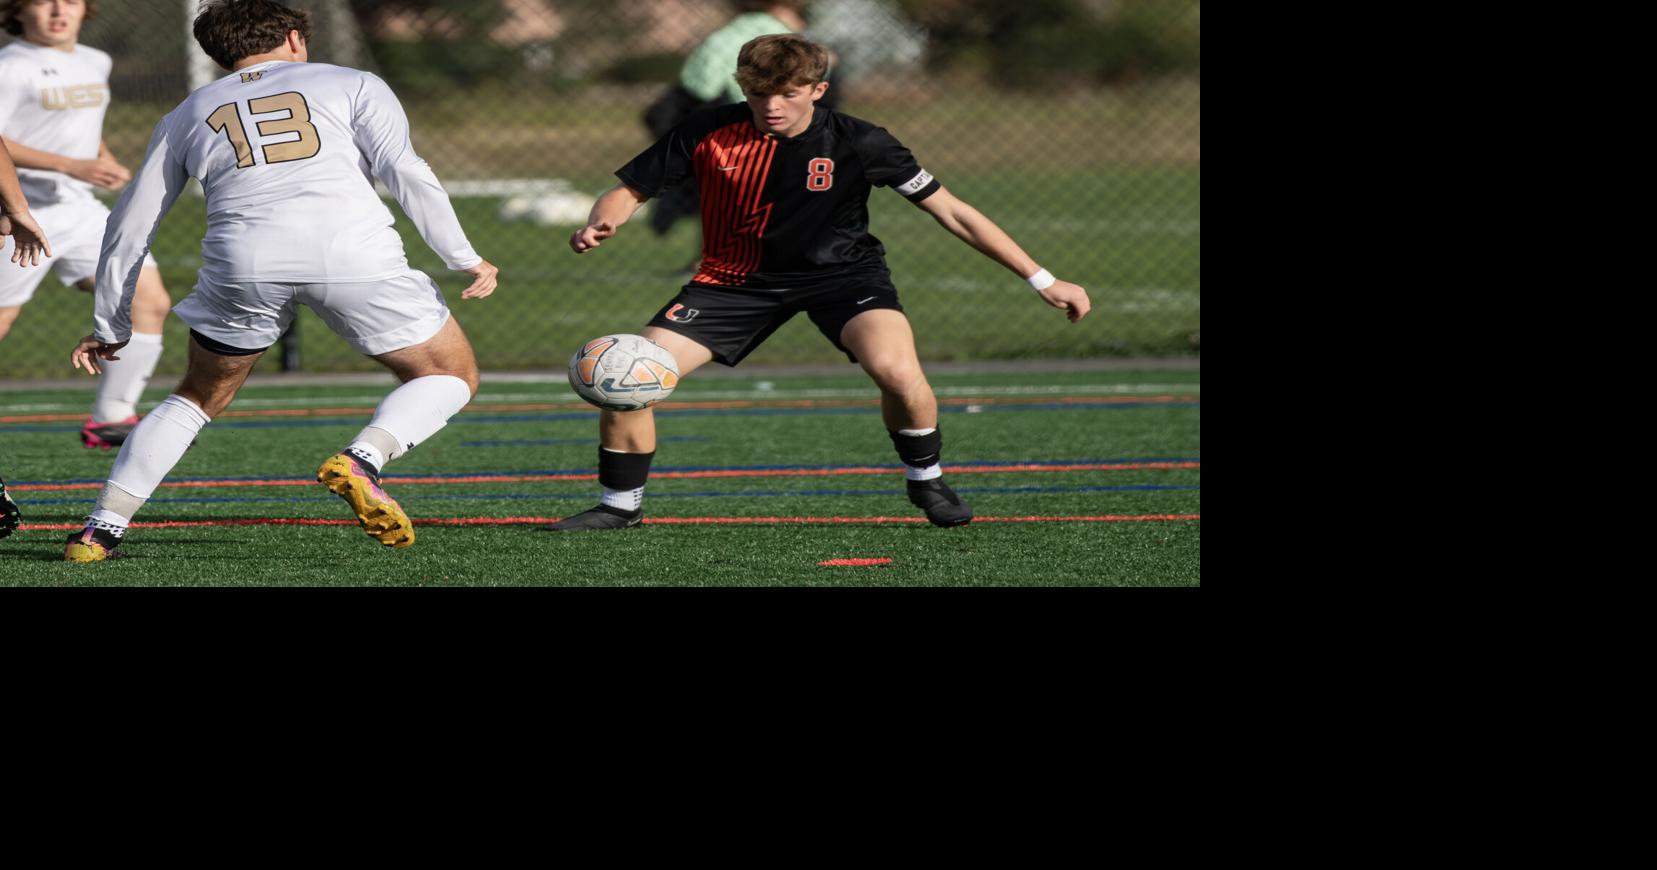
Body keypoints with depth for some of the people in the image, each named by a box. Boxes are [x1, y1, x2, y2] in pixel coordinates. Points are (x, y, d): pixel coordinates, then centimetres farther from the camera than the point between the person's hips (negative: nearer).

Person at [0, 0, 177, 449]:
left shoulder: (95, 63, 15)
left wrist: (107, 161, 10)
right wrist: (72, 166, -25)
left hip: (80, 210, 7)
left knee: (151, 302, -1)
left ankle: (111, 418, 6)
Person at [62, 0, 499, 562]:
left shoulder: (188, 115, 28)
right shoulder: (353, 85, 22)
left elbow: (130, 225, 27)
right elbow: (404, 172, 4)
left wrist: (109, 327, 35)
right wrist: (463, 258, 4)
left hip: (242, 261, 2)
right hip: (353, 251, -2)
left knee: (200, 397, 26)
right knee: (452, 378, 15)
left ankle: (103, 528, 15)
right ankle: (362, 460, -12)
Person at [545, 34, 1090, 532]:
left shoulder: (858, 143, -17)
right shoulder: (708, 133, -15)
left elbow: (952, 212, -12)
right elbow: (630, 191, -3)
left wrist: (1043, 281, -11)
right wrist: (601, 225, -28)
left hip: (841, 271, -2)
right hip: (738, 279, 2)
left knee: (898, 372, -31)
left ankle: (926, 481, -1)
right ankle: (620, 507, 12)